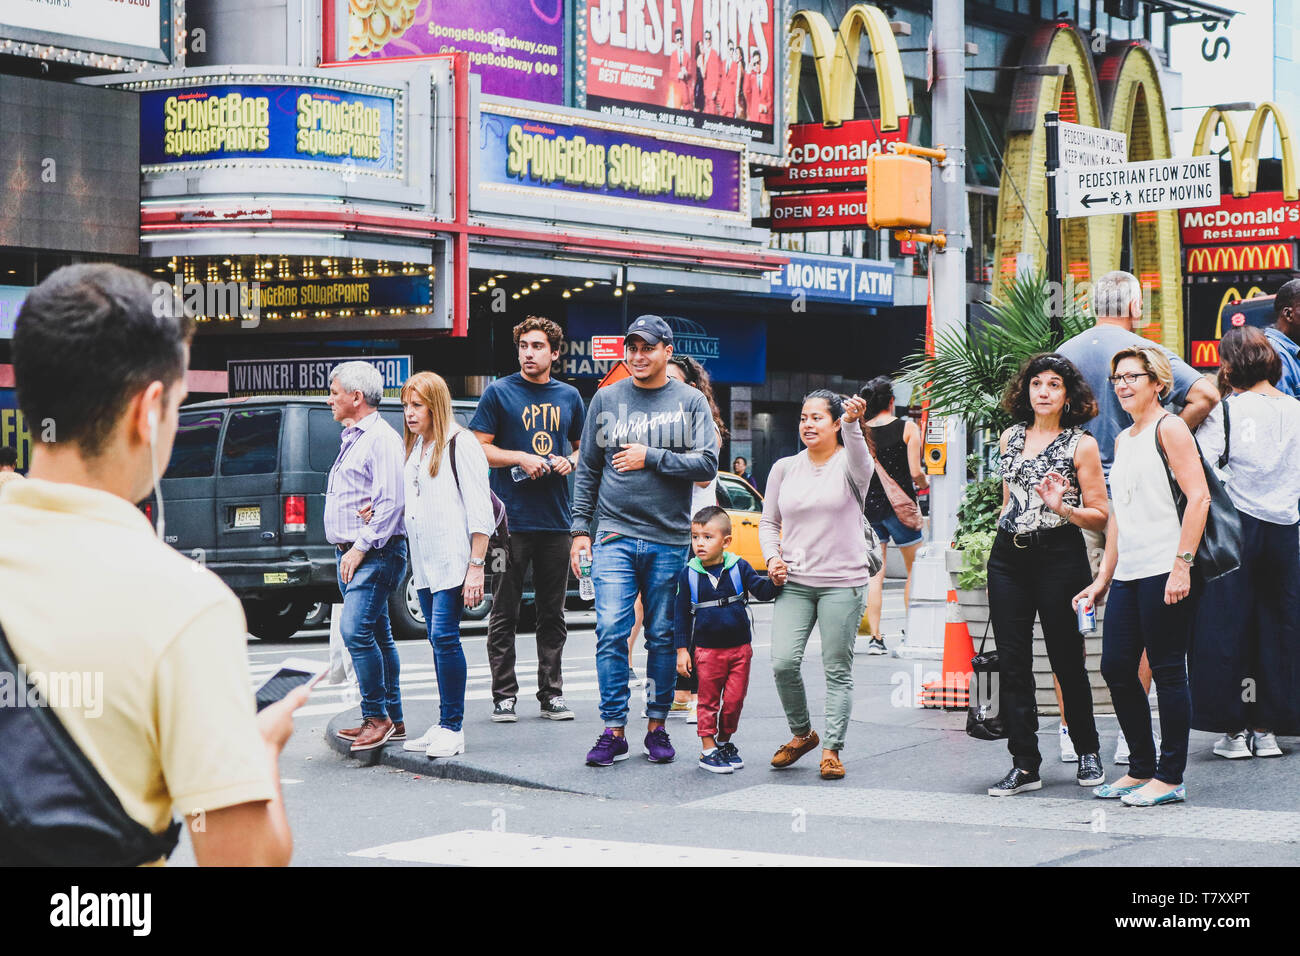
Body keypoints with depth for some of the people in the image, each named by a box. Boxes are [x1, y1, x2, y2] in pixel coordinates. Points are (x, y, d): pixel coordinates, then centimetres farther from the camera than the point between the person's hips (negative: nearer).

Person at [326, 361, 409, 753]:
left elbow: (391, 501, -18)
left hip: (375, 552, -10)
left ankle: (376, 717, -12)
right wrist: (351, 542, 0)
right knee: (377, 635, 10)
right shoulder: (351, 439, 19)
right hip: (351, 553, 10)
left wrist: (361, 547, -18)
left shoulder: (382, 439, -11)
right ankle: (392, 720, 14)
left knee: (355, 629, -18)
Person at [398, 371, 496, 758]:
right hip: (424, 562, 8)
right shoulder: (415, 447, 17)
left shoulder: (460, 444, -7)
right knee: (439, 640, 8)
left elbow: (479, 511, -11)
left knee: (444, 636, -12)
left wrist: (476, 567, -15)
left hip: (454, 560, -8)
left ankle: (452, 728, -9)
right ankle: (444, 727, 12)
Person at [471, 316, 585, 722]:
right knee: (504, 612, -1)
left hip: (556, 518, 4)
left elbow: (583, 446, 22)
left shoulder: (569, 397, 13)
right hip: (511, 518, -4)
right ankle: (504, 695, 4)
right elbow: (480, 449, -1)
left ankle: (551, 693, 14)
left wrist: (571, 461, 1)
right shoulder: (499, 393, 1)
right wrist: (520, 457, -15)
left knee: (553, 612, 8)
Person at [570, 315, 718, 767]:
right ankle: (613, 731, -5)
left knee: (663, 637, 5)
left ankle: (657, 726, 14)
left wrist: (650, 458, -10)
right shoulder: (607, 399, 9)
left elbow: (707, 464, -3)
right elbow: (587, 469, 11)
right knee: (611, 633, -9)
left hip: (670, 539, 0)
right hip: (615, 534, 0)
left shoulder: (690, 402, 6)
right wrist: (580, 529, 5)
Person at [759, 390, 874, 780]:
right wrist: (772, 557, -1)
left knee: (838, 670, 0)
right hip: (794, 582, 3)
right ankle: (802, 733, 14)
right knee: (783, 663, -9)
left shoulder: (848, 465, -2)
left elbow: (859, 462, -28)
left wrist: (853, 425, -47)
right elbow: (768, 521, 18)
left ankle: (832, 749, 9)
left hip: (842, 583, -3)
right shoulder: (785, 468, 10)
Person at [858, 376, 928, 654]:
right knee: (915, 569, 12)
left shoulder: (861, 431, 1)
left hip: (869, 506, 3)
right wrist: (924, 483, 11)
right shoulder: (908, 428, -6)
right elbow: (915, 472, -9)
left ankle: (875, 637, 1)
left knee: (876, 574, 6)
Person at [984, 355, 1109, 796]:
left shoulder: (1081, 445, -4)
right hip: (1008, 557, 5)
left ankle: (1087, 752, 23)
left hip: (1059, 557, -4)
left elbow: (1100, 515, -5)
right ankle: (1024, 764, 2)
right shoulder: (1011, 437, 12)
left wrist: (1062, 508, -21)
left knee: (1067, 660, 4)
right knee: (1012, 662, -1)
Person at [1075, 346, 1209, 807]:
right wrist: (1104, 576, 21)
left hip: (1163, 572, -8)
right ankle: (1141, 769, 17)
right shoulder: (1122, 439, 21)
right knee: (1115, 667, 6)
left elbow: (1198, 497, -12)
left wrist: (1182, 565, -19)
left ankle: (1170, 777, 2)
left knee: (1167, 671, -4)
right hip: (1128, 573, 8)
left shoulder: (1169, 428, -4)